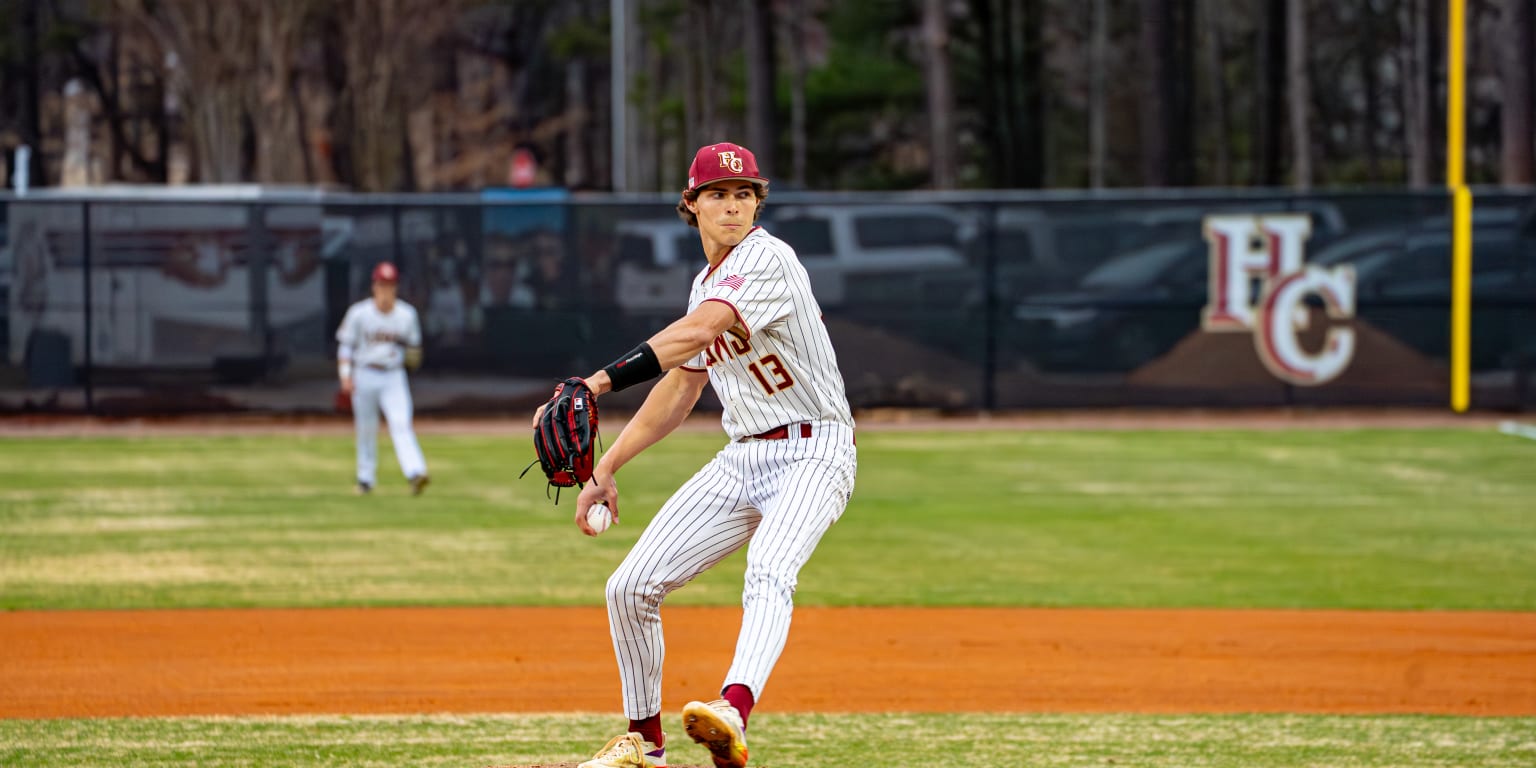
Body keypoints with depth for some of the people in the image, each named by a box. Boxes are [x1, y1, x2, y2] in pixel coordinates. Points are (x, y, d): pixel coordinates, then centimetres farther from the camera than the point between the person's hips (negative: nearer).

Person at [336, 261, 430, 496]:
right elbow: (345, 345, 0)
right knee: (366, 429, 8)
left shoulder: (406, 314, 0)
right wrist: (345, 376, -9)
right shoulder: (359, 313, -6)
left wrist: (412, 354, -9)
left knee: (401, 424, -16)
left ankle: (415, 473, -30)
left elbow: (414, 343, 14)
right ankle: (365, 478, 23)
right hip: (364, 377, 0)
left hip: (393, 377, 0)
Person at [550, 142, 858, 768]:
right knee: (630, 588, 3)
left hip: (813, 453, -8)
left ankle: (732, 714, -59)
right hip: (742, 458, 8)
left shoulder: (766, 257, -14)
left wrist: (599, 382, -38)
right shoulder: (705, 285, 14)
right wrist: (607, 467, 18)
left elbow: (698, 333, -29)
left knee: (768, 575, -35)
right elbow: (679, 389, 24)